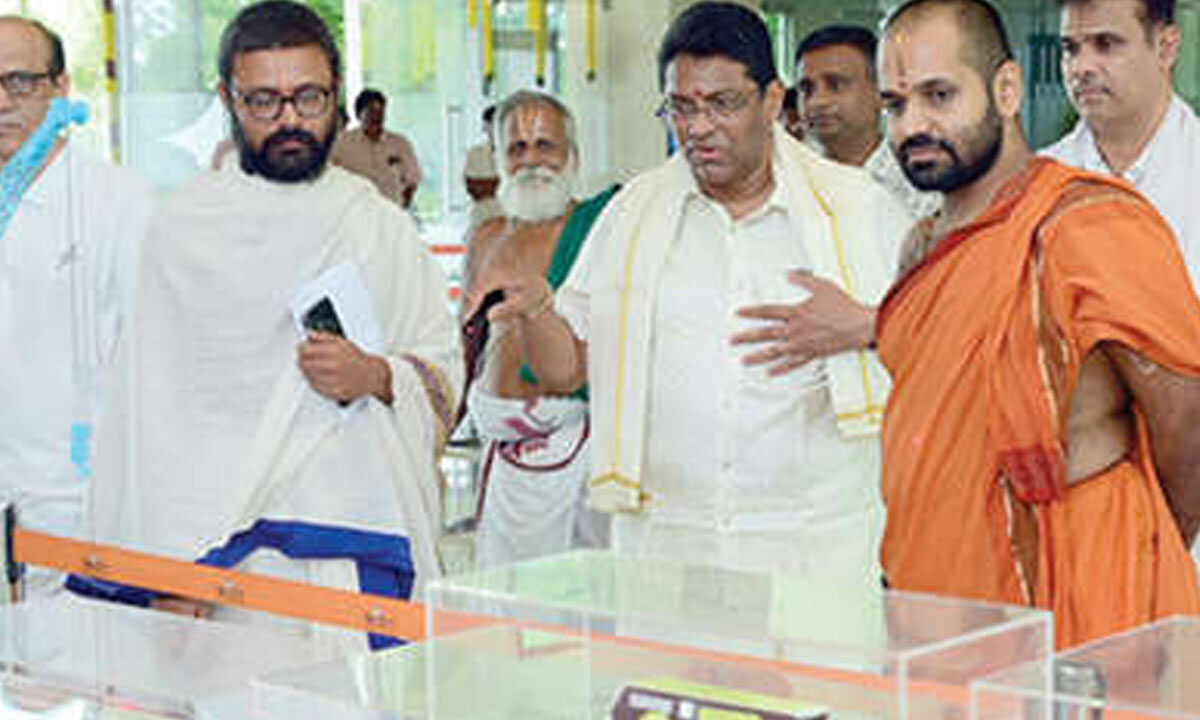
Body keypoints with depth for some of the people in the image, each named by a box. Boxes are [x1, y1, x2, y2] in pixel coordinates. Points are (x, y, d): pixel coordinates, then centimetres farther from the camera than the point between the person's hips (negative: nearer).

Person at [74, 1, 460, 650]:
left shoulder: (384, 230, 12)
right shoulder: (182, 227, 8)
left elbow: (446, 373, 13)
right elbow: (151, 411, 6)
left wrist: (376, 376, -10)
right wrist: (166, 572, -2)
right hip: (215, 546, -1)